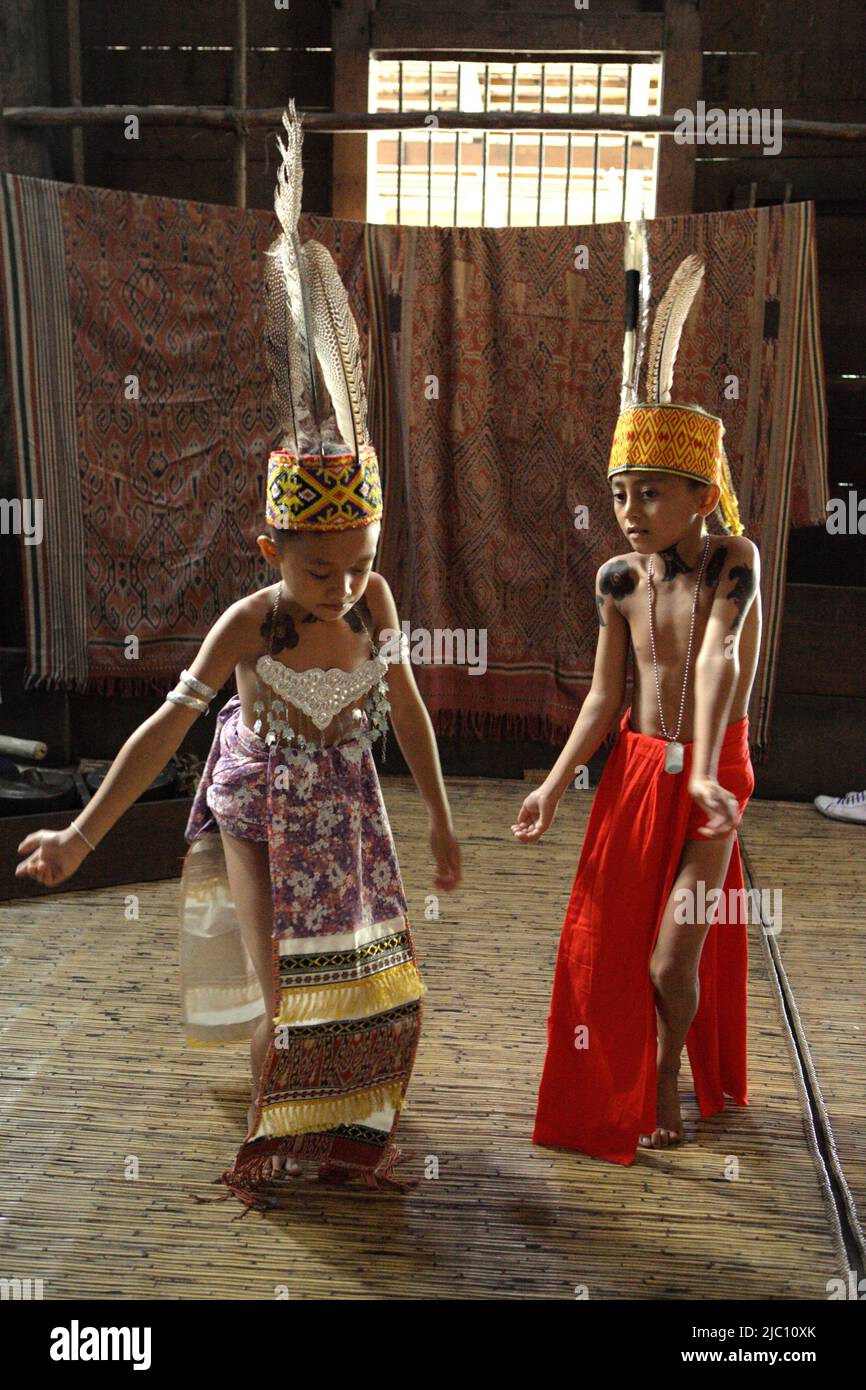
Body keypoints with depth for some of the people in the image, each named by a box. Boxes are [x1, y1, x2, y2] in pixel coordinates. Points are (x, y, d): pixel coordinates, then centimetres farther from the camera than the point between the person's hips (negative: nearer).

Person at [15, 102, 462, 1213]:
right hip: (259, 802, -4)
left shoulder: (375, 600, -14)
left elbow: (407, 705, -2)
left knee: (378, 976, 11)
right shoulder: (247, 623, -25)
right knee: (280, 977, 4)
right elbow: (168, 723, -28)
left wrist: (440, 821, 3)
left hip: (346, 802, 4)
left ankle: (351, 1126, 37)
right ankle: (283, 1133, 30)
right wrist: (84, 832, -34)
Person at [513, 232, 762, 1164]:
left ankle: (668, 1086, 28)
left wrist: (703, 774, -44)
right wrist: (555, 782, -5)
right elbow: (605, 696, 2)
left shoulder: (733, 560, -16)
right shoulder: (618, 579, -2)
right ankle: (617, 1095, 36)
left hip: (707, 775, -5)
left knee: (672, 959, -2)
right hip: (635, 769, 5)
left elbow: (717, 659, -32)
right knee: (608, 945, 12)